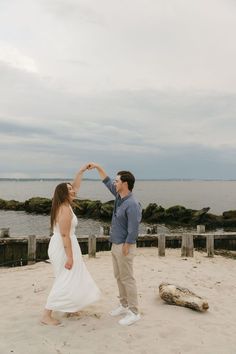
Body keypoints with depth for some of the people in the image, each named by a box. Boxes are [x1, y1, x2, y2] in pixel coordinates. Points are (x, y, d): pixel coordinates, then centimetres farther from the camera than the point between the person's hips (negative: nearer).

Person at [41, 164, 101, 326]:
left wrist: (81, 171, 17)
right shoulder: (65, 209, -21)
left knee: (71, 279, 21)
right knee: (65, 281, -3)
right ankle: (46, 316, 3)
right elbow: (65, 235, -24)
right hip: (63, 247, -10)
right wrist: (69, 256, -24)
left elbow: (76, 187, 19)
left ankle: (69, 307, 35)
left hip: (61, 245, 10)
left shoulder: (64, 205, 6)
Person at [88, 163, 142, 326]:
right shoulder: (119, 196, 3)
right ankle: (124, 305, 33)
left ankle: (134, 313, 14)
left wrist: (125, 249, -19)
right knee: (119, 276, 18)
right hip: (116, 245, 9)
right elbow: (107, 182, 19)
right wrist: (98, 167, 18)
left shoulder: (132, 204, -25)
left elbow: (133, 230, -25)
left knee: (127, 279, 1)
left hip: (124, 247, -9)